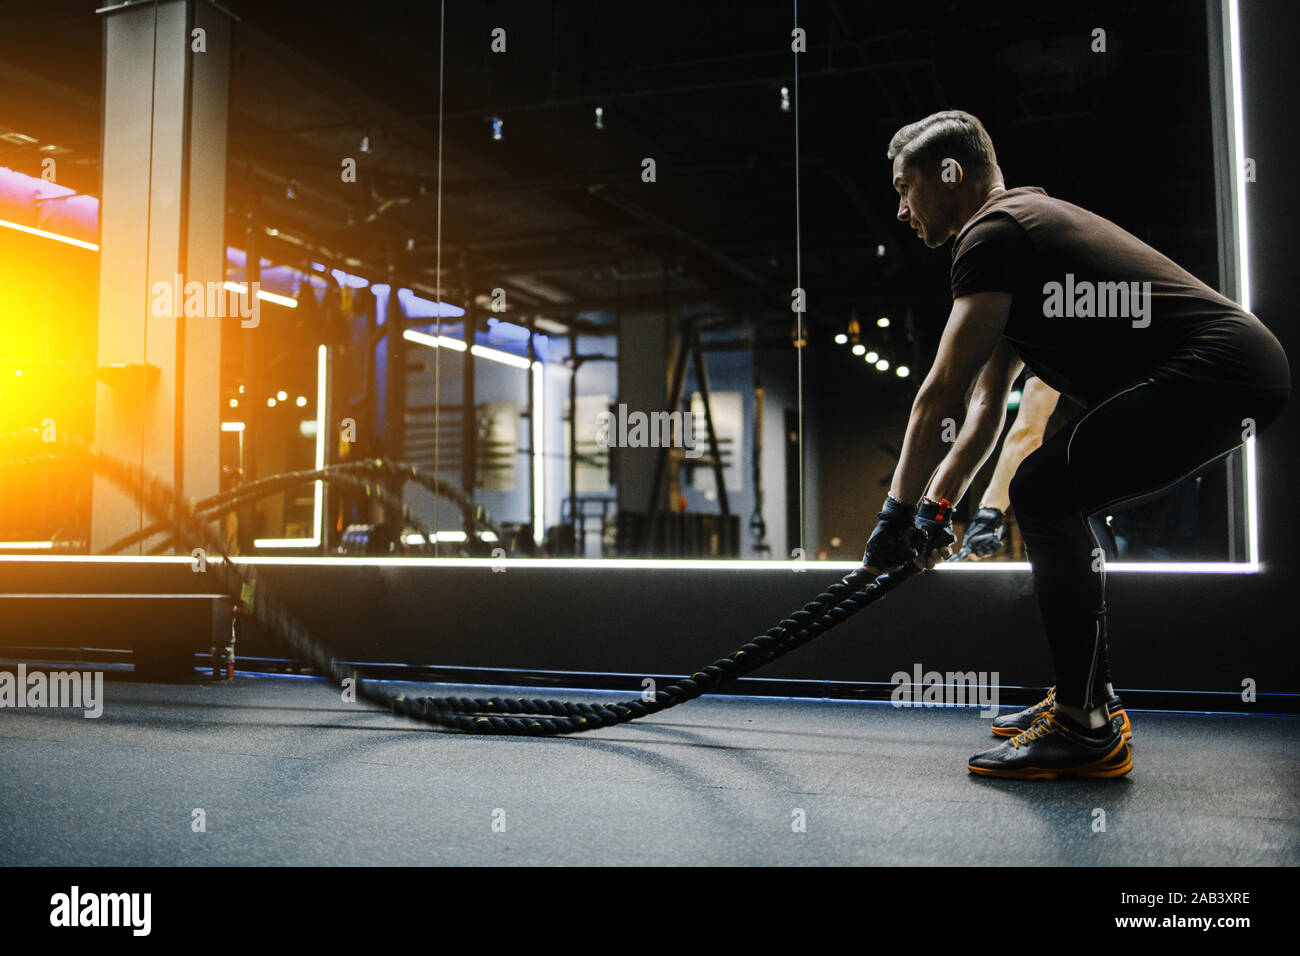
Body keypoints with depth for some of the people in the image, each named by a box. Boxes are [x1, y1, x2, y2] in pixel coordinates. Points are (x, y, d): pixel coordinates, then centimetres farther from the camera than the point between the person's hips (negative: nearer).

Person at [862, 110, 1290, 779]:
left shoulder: (992, 233, -9)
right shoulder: (1023, 222, 23)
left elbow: (942, 394, -13)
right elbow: (987, 403, 23)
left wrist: (897, 513, -4)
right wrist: (936, 508, 19)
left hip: (1217, 372, -10)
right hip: (1244, 375, 10)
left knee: (1044, 492, -14)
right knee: (1056, 502, 16)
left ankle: (1085, 730, -6)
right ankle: (1088, 696, 23)